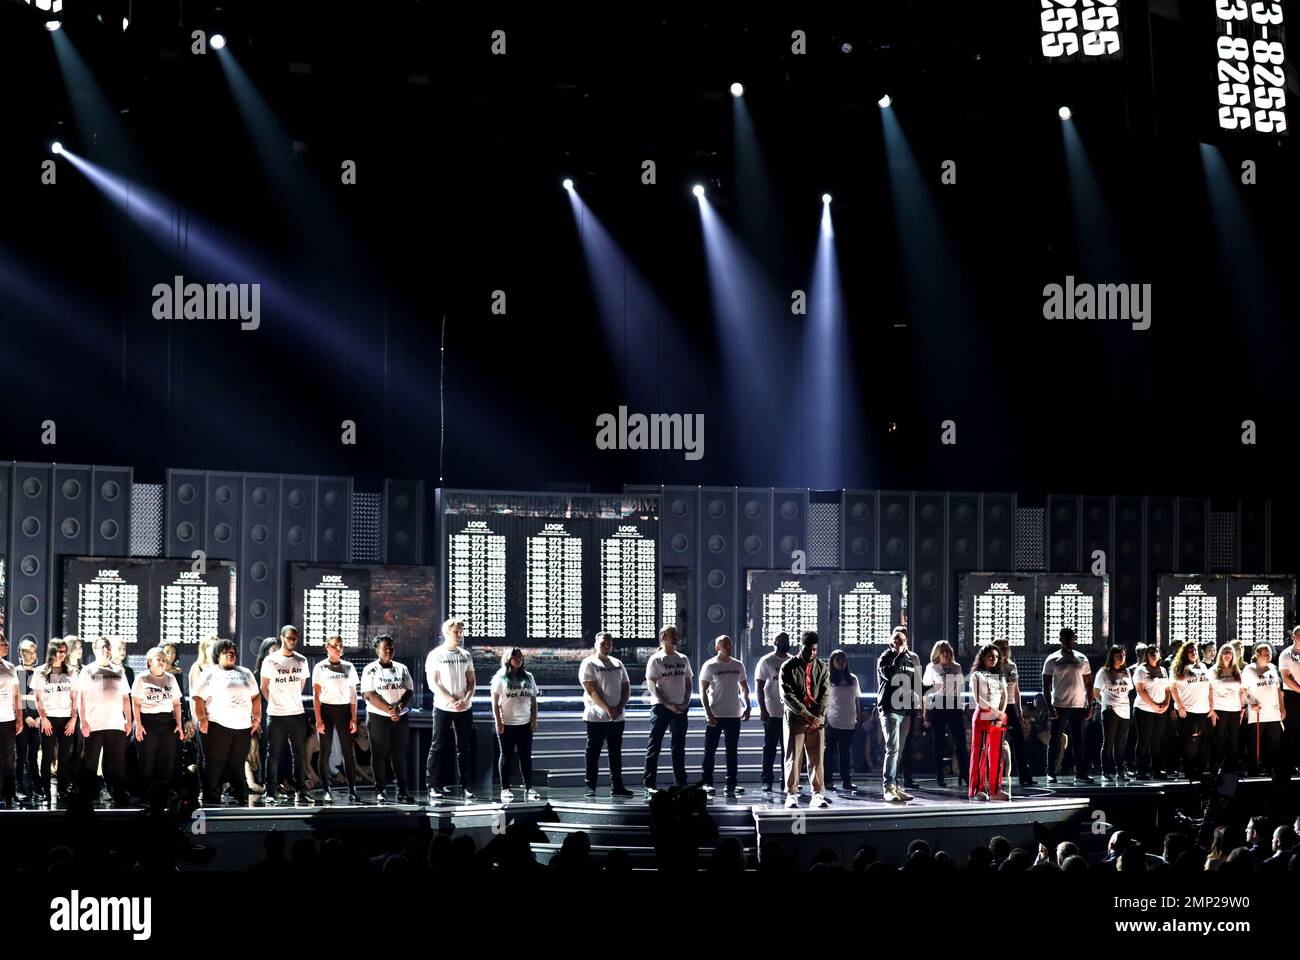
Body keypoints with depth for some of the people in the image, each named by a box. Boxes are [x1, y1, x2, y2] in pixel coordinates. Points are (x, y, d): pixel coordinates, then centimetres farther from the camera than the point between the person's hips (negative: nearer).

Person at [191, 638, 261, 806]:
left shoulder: (245, 673, 20)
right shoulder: (210, 673, 4)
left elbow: (255, 697, 22)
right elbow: (199, 698, -4)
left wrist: (257, 718, 12)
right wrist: (202, 719, -14)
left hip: (243, 726, 5)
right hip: (218, 726, -5)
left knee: (238, 766, 11)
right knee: (214, 766, -3)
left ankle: (242, 800, 16)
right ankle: (211, 802, -2)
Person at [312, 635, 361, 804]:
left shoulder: (348, 667, 9)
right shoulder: (320, 668, 2)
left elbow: (353, 694, 10)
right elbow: (316, 695, -1)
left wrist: (354, 718, 2)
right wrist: (318, 719, -9)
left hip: (344, 710, 2)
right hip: (326, 709, -2)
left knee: (349, 751, -2)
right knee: (325, 751, 0)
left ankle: (352, 791, -3)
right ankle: (326, 791, 4)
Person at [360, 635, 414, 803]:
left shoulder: (401, 669, 11)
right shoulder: (370, 670, -1)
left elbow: (409, 692, 6)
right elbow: (369, 695, -10)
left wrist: (399, 708, -13)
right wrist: (389, 710, -17)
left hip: (400, 718, 3)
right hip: (378, 718, -3)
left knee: (400, 754, 3)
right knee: (379, 755, -1)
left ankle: (402, 791, 4)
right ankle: (380, 791, 4)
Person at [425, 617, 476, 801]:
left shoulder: (465, 656, 10)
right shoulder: (435, 655, -3)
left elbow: (471, 682, 11)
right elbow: (433, 683, -8)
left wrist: (466, 699, -9)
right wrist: (451, 701, -17)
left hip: (464, 709, 4)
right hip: (443, 708, -4)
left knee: (465, 748, 6)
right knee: (438, 747, -2)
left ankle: (467, 786, 9)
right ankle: (434, 786, 1)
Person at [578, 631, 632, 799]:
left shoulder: (617, 664, 14)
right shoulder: (589, 664, -5)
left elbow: (626, 687, 13)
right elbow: (592, 690, -14)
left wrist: (620, 707, -5)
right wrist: (608, 709, -20)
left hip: (617, 717, 6)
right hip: (596, 717, -6)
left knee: (616, 753, 8)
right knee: (593, 753, -3)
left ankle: (617, 786, 13)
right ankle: (590, 788, 1)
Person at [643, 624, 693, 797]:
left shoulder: (683, 659, 14)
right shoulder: (656, 660, -3)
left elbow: (688, 683, 17)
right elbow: (652, 686, -8)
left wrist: (685, 703, 1)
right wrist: (668, 705, -15)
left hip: (681, 708, 5)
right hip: (661, 707, -5)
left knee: (679, 747, 9)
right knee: (654, 746, -6)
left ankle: (680, 783, 14)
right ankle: (649, 785, -6)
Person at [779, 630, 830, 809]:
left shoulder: (821, 668, 10)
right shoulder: (788, 667, 0)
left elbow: (826, 694, 4)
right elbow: (787, 695, -9)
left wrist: (819, 715, -12)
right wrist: (806, 714, -16)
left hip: (817, 720, 2)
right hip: (795, 718, -2)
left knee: (817, 759, 1)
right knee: (793, 758, -3)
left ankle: (818, 794, 4)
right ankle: (791, 794, 0)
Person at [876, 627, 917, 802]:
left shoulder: (912, 658, 16)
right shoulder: (885, 658, -2)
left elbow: (917, 684, 24)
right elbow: (889, 674, -22)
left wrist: (916, 706, 15)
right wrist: (900, 654, -16)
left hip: (906, 710, 6)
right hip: (890, 710, -6)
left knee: (898, 751, 9)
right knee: (892, 749, -15)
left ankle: (894, 786, 14)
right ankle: (889, 787, -17)